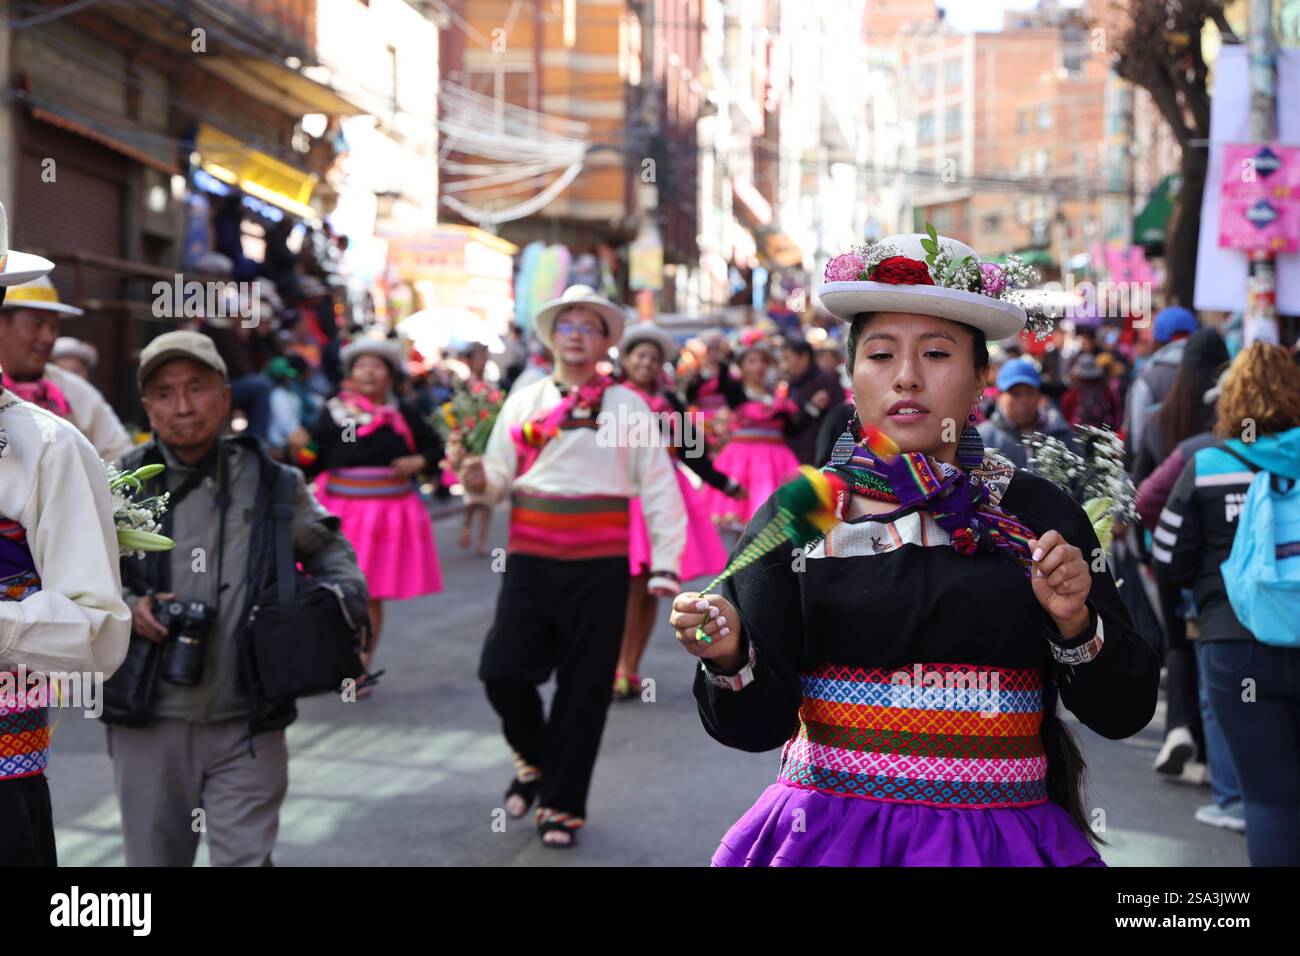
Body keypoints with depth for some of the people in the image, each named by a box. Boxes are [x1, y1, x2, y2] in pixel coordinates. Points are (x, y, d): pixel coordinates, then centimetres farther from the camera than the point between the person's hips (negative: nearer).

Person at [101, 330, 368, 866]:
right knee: (153, 857, 13)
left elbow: (327, 548, 18)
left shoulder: (271, 484, 3)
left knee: (247, 857, -3)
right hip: (149, 725, 1)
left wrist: (342, 596, -2)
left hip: (248, 727, -1)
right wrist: (123, 607, -10)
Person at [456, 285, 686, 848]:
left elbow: (659, 490, 0)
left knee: (584, 691, 4)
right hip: (531, 563, 2)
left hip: (599, 568, -1)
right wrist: (480, 481, -16)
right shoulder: (522, 404, 8)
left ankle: (562, 805, 20)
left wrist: (664, 565, -6)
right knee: (502, 672, -7)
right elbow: (500, 480, 8)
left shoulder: (627, 407, 1)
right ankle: (533, 758, 24)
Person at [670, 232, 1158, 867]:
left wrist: (1075, 624, -18)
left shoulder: (1040, 515, -1)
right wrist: (729, 657, -25)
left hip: (1000, 840, 1)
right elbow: (758, 724, -6)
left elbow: (1125, 712, 0)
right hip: (827, 833, -1)